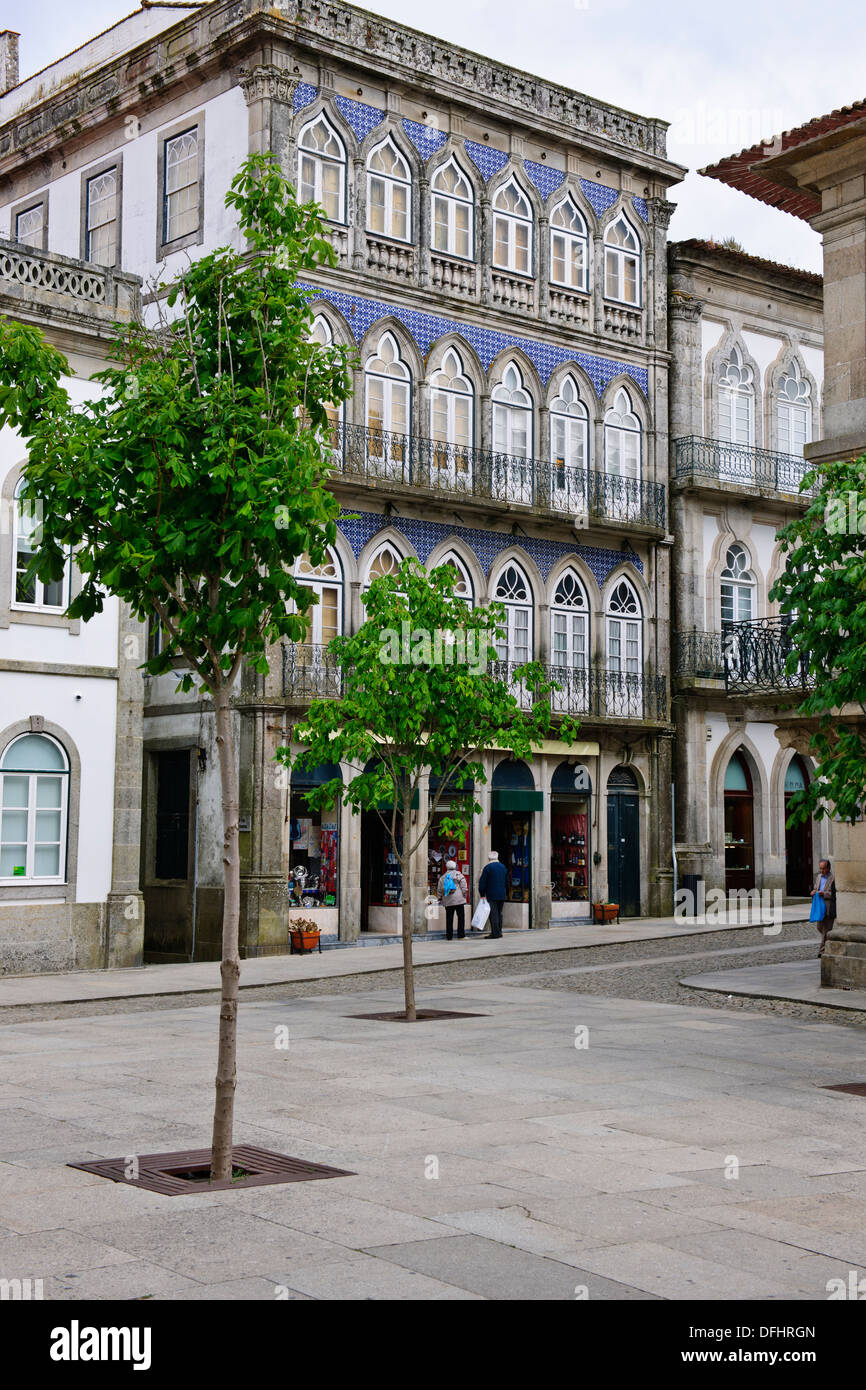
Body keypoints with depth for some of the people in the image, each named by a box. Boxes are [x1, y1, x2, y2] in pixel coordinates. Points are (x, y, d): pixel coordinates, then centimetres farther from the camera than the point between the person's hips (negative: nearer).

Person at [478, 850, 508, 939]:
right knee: (499, 913, 13)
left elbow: (482, 882, -9)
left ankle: (496, 933, -8)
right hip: (502, 895, 5)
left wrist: (482, 894, -1)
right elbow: (507, 882, 17)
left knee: (493, 914, -5)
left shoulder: (487, 867, -8)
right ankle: (498, 932, 14)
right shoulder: (503, 867, 10)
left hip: (492, 895, -5)